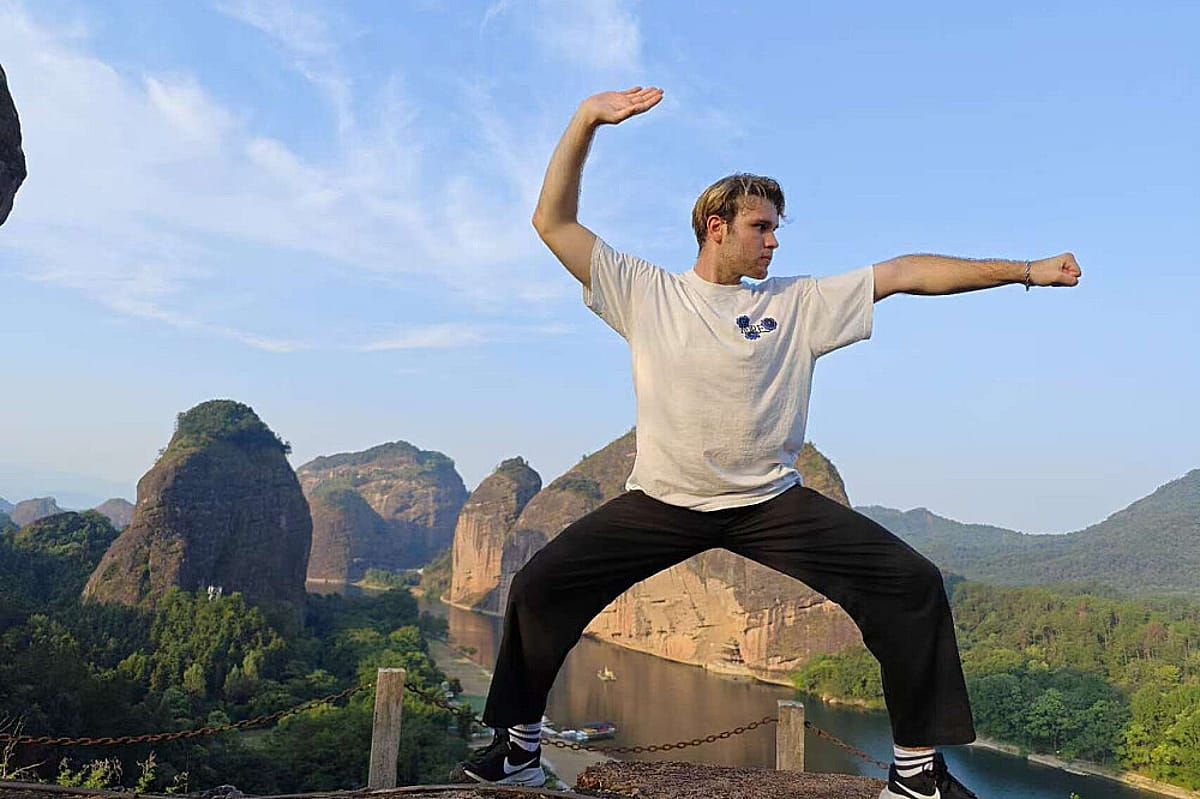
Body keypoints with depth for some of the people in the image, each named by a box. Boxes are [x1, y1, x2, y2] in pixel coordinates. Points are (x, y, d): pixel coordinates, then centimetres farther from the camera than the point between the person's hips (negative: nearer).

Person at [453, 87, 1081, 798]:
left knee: (914, 585, -12)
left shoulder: (801, 303, 5)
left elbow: (907, 272, 4)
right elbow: (554, 221, -1)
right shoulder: (646, 294, 1)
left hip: (772, 504, 1)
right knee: (540, 587, -11)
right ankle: (521, 742, 14)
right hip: (662, 502, -1)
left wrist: (1027, 269, 1)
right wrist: (586, 121, -11)